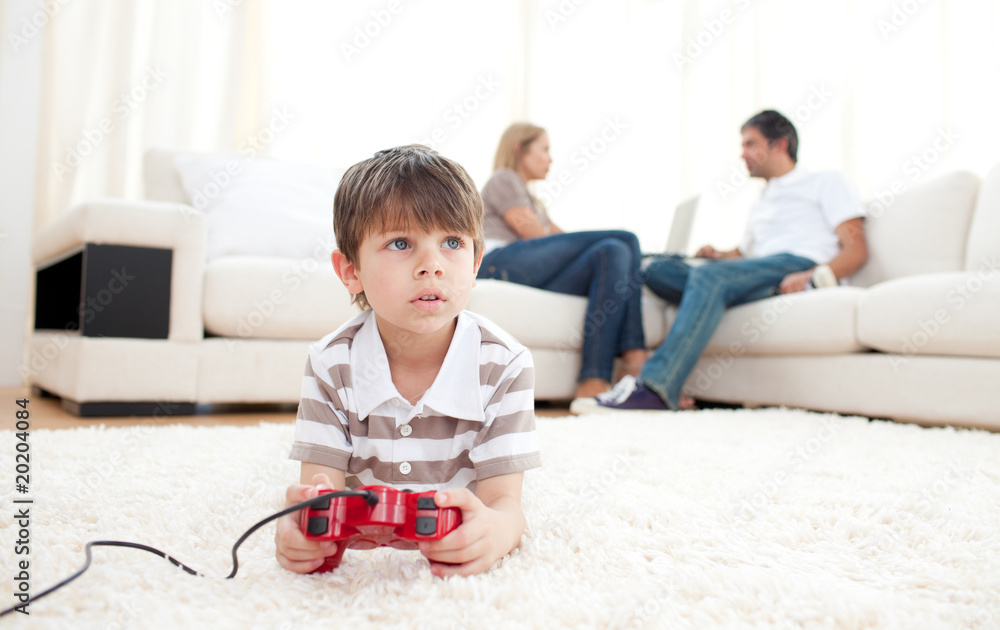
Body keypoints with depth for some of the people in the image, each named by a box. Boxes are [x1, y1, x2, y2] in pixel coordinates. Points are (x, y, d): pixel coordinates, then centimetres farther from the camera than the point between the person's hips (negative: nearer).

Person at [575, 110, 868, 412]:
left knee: (710, 275, -34)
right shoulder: (761, 204, 39)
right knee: (659, 270, -12)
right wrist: (718, 256, 13)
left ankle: (655, 386, -48)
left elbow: (856, 248, 4)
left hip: (801, 264, -7)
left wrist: (815, 275, -18)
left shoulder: (827, 182, 17)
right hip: (760, 281, 7)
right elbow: (741, 254, 40)